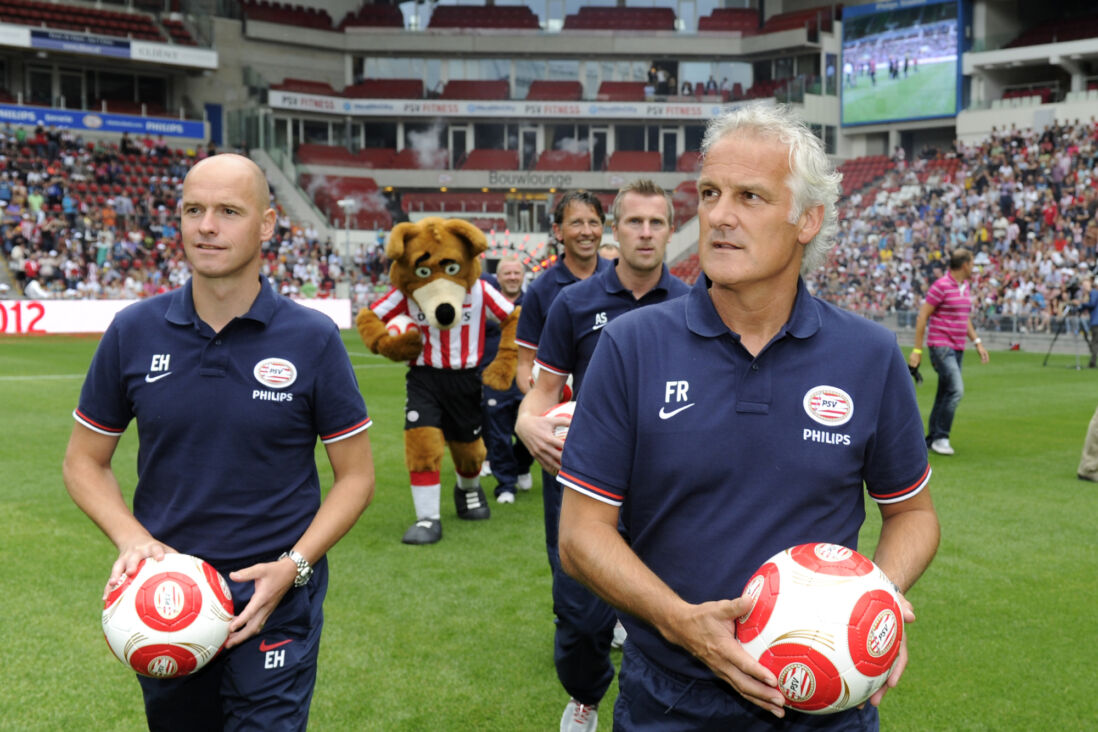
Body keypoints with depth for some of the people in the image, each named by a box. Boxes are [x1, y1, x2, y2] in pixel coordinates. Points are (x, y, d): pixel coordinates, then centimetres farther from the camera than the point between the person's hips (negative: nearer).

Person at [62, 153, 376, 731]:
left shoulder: (313, 338, -8)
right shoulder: (133, 332, -2)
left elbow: (356, 475, -2)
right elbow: (83, 462, 7)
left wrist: (292, 567, -14)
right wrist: (132, 539, -11)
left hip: (276, 602, -2)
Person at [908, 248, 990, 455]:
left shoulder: (965, 287, 14)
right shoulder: (941, 286, -11)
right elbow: (922, 316, -10)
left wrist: (977, 342, 16)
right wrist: (917, 349, -12)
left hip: (957, 348, 8)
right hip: (940, 345, -8)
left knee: (945, 394, 8)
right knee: (956, 389, -19)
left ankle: (931, 439, 15)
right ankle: (940, 437, -11)